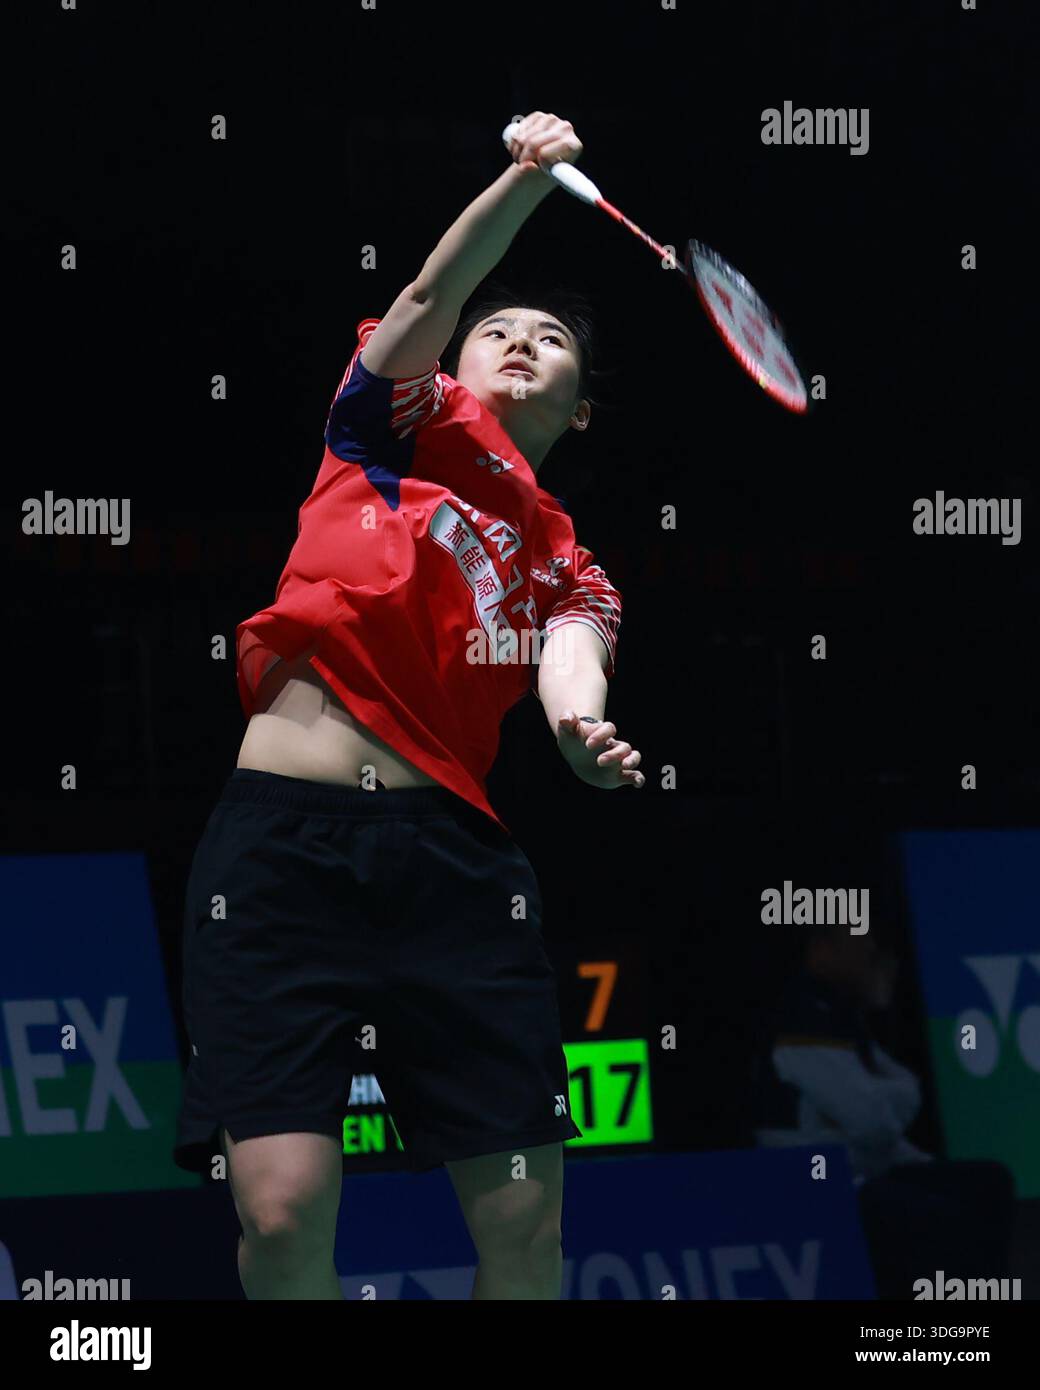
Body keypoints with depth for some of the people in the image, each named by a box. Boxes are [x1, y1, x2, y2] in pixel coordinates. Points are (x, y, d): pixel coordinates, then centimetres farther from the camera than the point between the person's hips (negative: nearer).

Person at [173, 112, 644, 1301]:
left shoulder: (569, 570, 20)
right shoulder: (407, 424, 16)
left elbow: (571, 666, -2)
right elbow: (430, 296, -3)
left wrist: (585, 735, -26)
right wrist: (528, 178, -18)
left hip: (450, 854, 3)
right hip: (282, 840, -3)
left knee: (525, 1225, -4)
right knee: (282, 1215, -15)